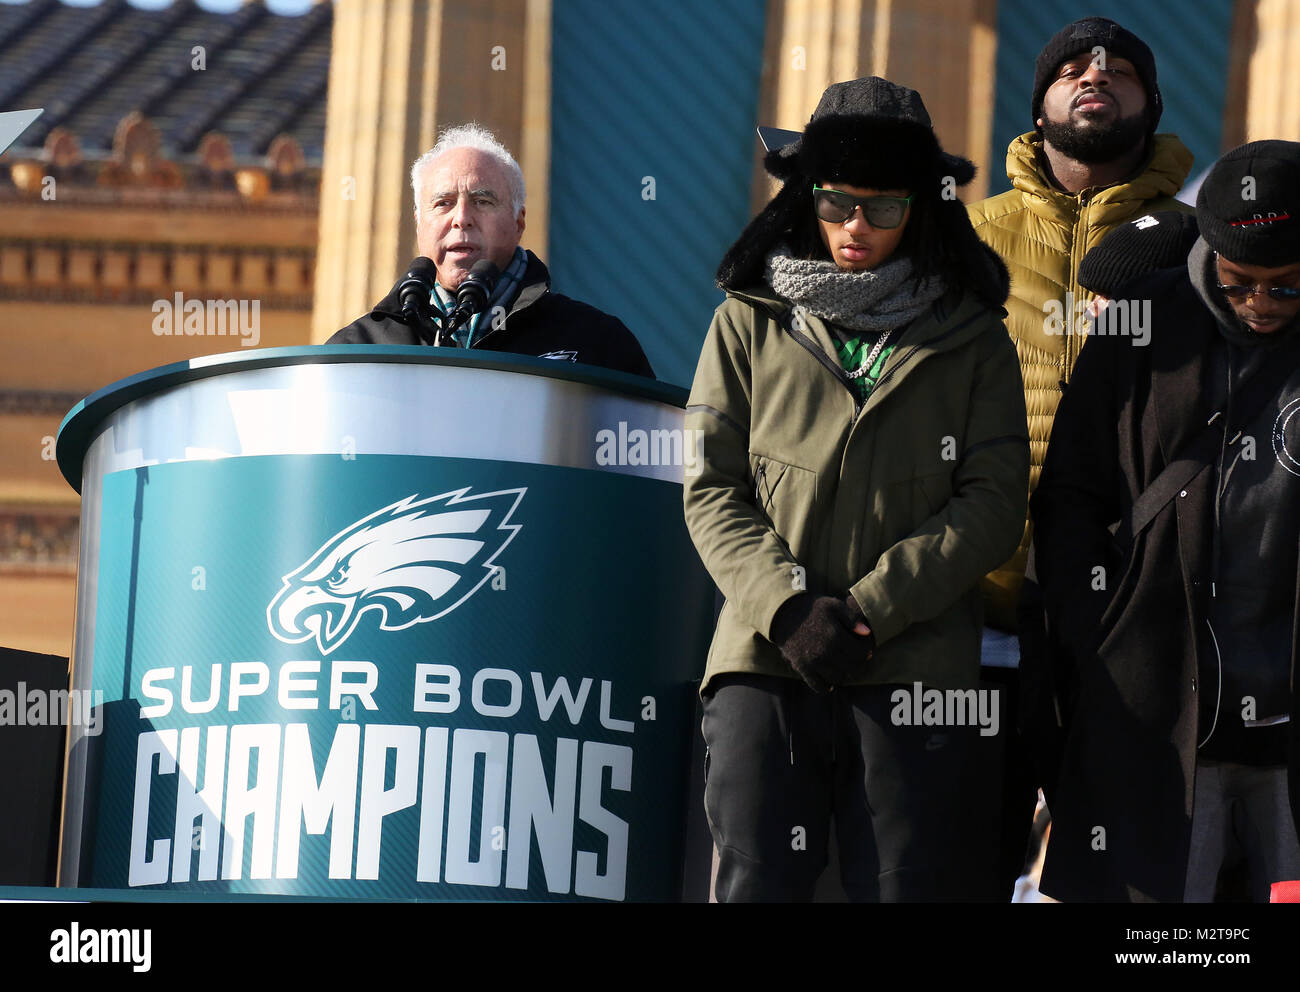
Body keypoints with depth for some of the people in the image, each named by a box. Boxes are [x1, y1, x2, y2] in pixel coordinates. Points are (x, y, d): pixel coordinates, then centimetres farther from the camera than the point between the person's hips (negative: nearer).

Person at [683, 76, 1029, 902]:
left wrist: (869, 608, -9)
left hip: (916, 669, 0)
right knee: (757, 883, -8)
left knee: (907, 887, -4)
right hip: (767, 657, 0)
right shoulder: (751, 323, 12)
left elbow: (993, 506, 2)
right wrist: (788, 608, -9)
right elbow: (712, 490, 6)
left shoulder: (971, 341, 11)